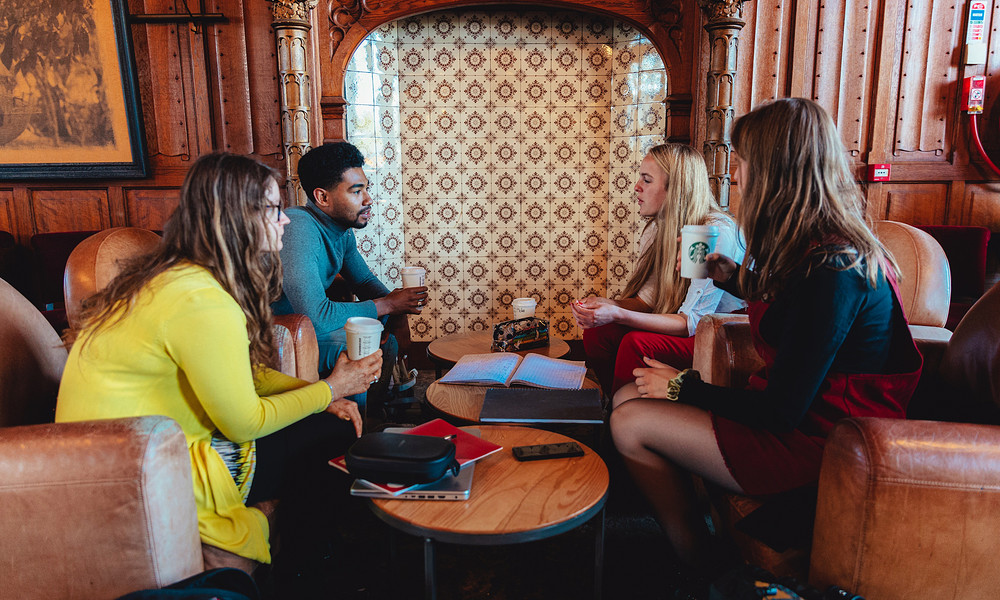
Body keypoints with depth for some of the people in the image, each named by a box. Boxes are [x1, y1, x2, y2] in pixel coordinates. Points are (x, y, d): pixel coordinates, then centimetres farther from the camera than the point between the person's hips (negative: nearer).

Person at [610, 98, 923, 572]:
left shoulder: (831, 269, -27)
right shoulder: (828, 244, 4)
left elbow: (780, 411, -24)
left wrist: (682, 386, -13)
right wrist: (734, 279, 16)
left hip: (810, 444, -10)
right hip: (794, 412, 10)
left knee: (631, 424, -13)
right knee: (628, 397, 2)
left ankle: (695, 568, 9)